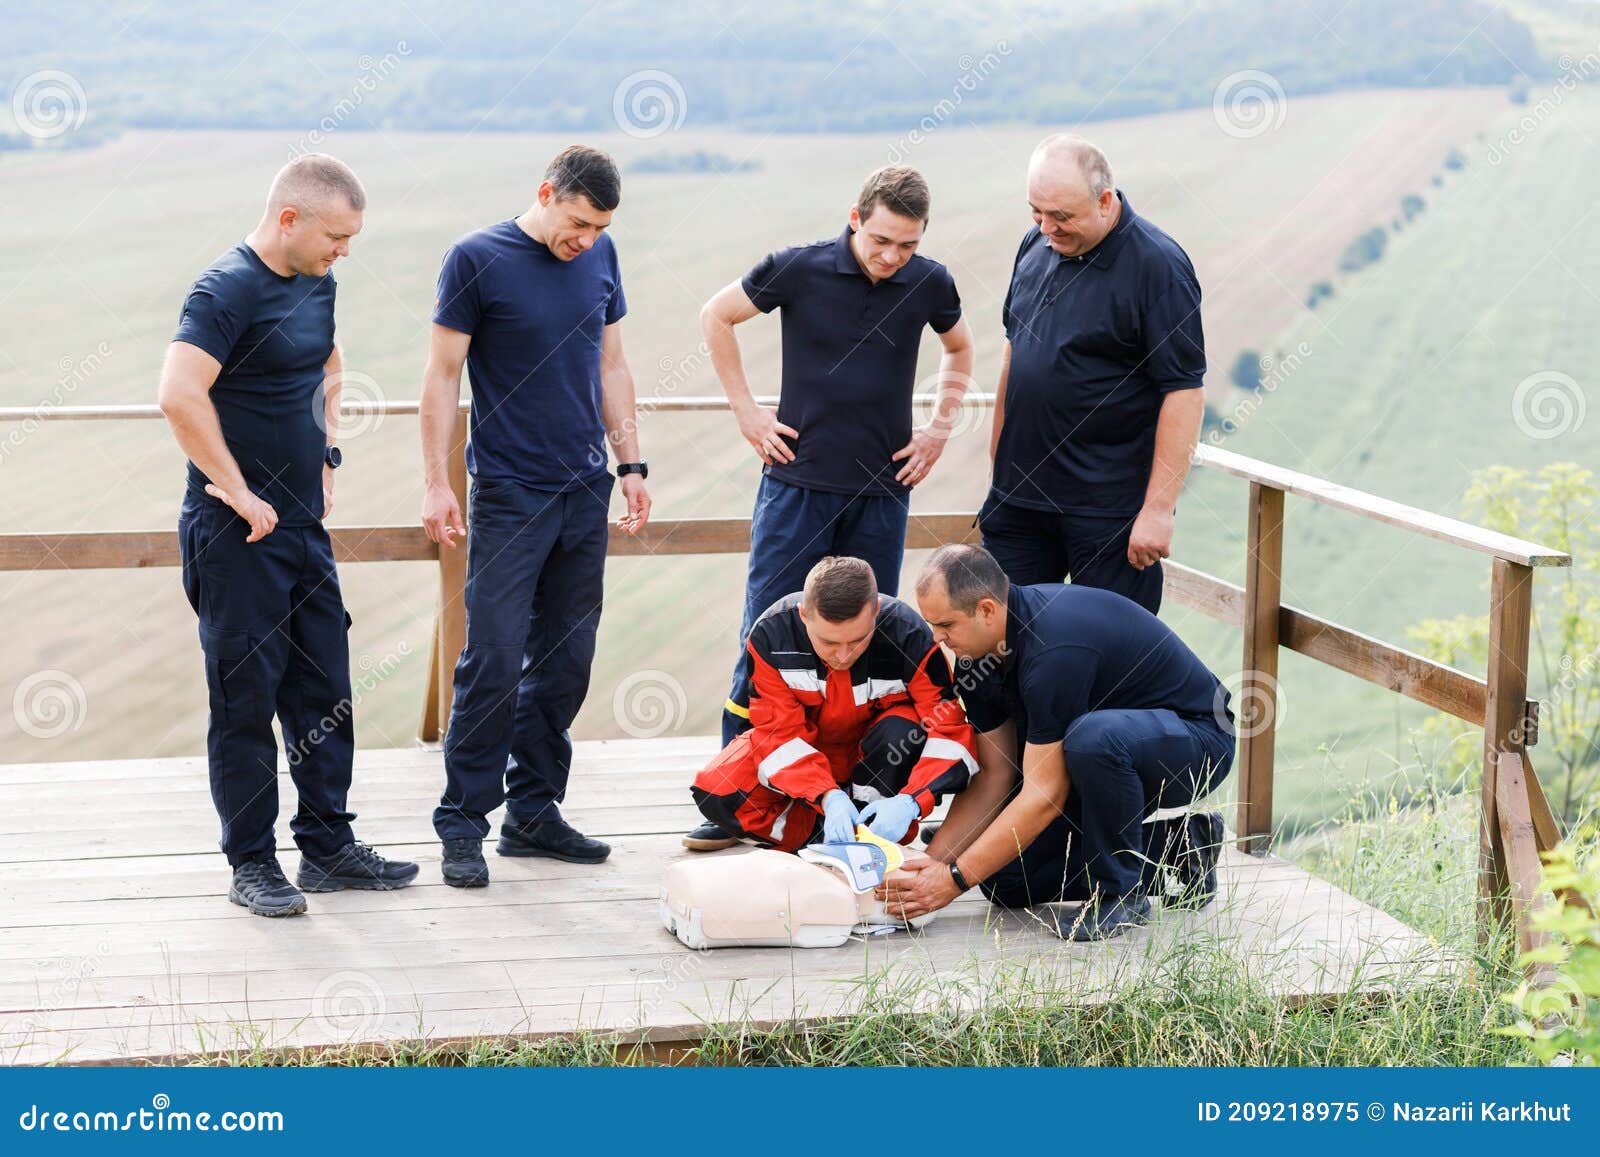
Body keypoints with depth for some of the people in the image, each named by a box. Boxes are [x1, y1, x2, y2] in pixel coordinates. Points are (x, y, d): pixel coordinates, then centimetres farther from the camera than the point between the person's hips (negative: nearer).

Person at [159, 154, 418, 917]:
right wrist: (240, 493, -22)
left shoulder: (316, 284, 10)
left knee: (325, 691, 12)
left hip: (304, 524, 8)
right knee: (245, 700, 1)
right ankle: (252, 863, 9)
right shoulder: (227, 289, -16)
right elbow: (180, 396, -29)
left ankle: (328, 846, 22)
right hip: (237, 537, -8)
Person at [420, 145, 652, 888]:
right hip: (508, 493, -5)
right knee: (494, 661, -7)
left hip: (585, 492, 6)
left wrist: (631, 465, 13)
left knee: (566, 661, 8)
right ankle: (463, 824, 2)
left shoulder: (599, 256, 9)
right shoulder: (477, 260, -7)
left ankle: (533, 810, 19)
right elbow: (442, 375, -5)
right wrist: (436, 485, -10)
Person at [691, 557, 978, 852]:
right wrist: (828, 797, -39)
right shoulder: (770, 634, -26)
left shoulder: (909, 636, -30)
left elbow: (948, 728, -29)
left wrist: (909, 802, -45)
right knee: (714, 792, -23)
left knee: (903, 729, -35)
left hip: (877, 758, -1)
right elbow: (780, 732, -23)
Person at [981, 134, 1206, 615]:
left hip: (1110, 504, -6)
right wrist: (998, 444, 20)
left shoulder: (1158, 265, -14)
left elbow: (1184, 391, -16)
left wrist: (1159, 508, -19)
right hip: (1019, 493, 7)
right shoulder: (1036, 245, 7)